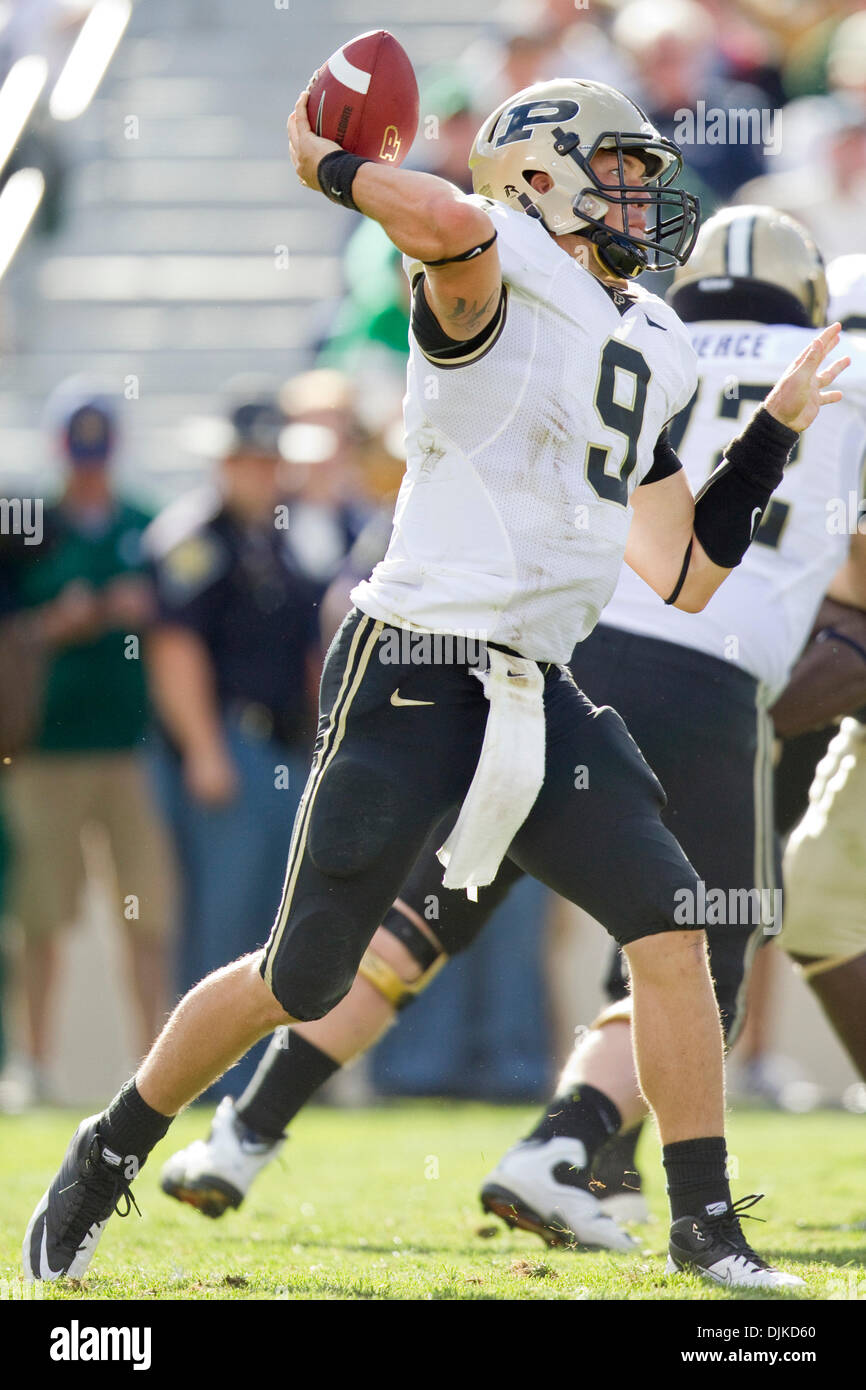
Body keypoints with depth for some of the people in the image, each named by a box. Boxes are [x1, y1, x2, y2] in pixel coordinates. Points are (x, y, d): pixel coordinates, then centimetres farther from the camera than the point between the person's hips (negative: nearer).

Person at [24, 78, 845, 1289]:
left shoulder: (652, 350, 14)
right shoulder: (498, 281, -10)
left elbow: (687, 576, 15)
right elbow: (456, 223, -39)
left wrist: (774, 434, 15)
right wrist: (327, 164, -22)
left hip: (538, 693, 7)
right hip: (409, 684, -7)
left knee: (670, 929, -6)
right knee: (300, 983, 3)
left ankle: (705, 1224, 4)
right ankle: (111, 1154, 25)